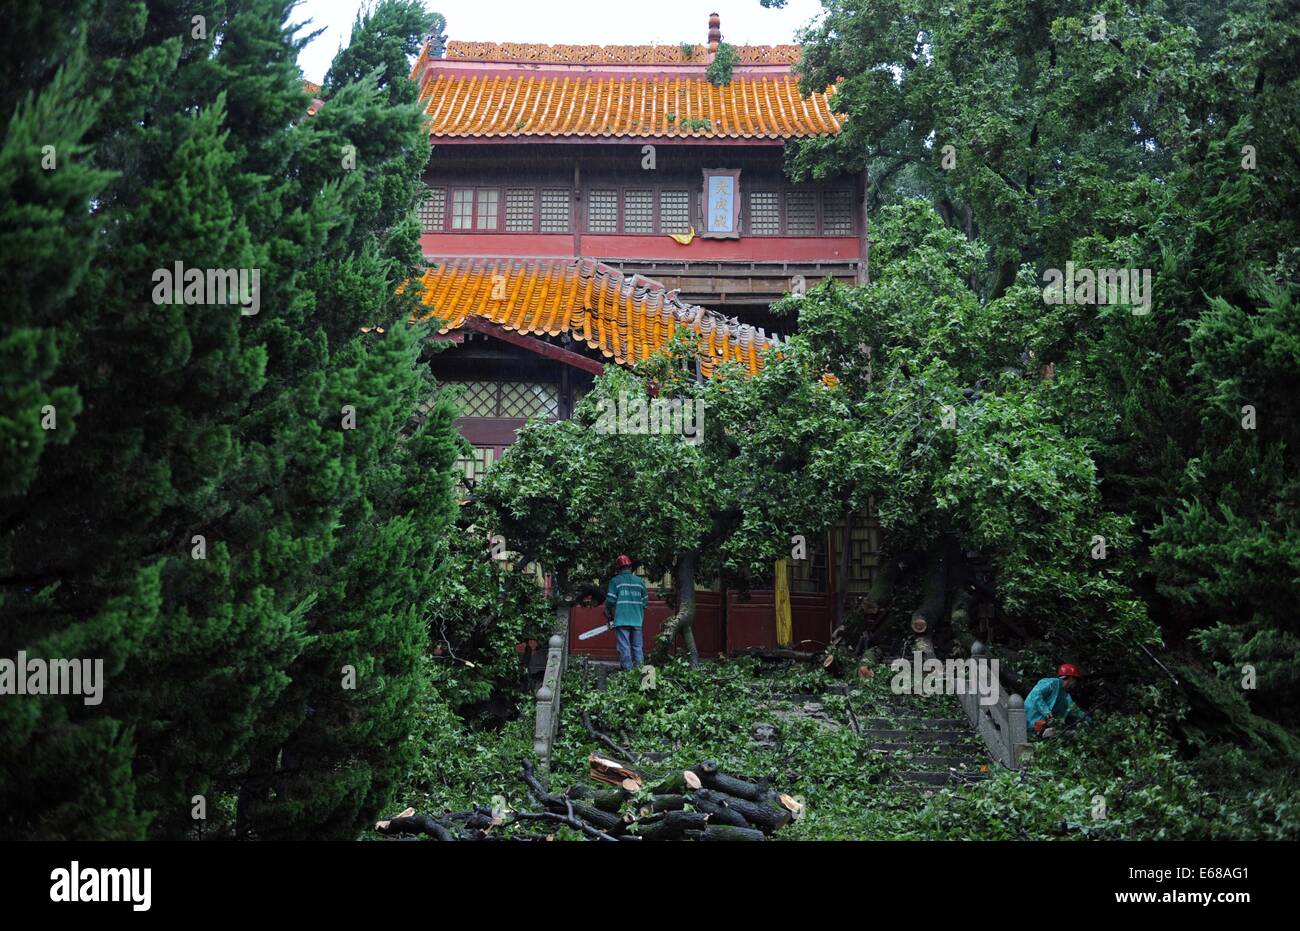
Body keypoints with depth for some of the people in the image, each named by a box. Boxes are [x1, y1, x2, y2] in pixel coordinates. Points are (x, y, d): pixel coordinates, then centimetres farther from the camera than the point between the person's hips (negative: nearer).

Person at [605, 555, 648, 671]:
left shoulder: (615, 581, -4)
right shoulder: (640, 582, 8)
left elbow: (610, 601, -6)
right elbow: (644, 602, 11)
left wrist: (608, 615, 10)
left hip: (621, 621, -4)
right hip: (637, 621, 4)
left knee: (624, 648, -2)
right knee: (638, 648, 11)